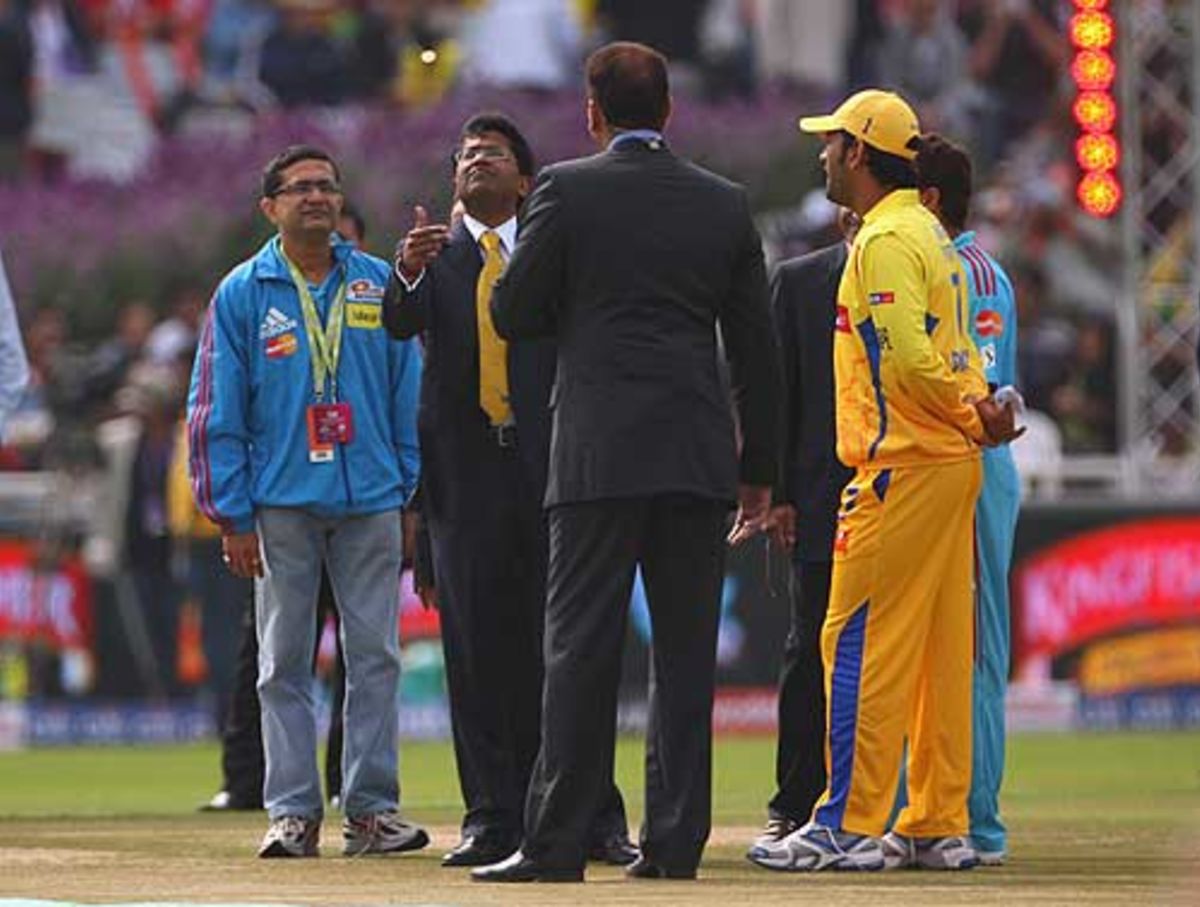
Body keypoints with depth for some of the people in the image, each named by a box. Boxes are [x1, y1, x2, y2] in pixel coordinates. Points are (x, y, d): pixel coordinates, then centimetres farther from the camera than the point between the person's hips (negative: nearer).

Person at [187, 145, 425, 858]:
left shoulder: (380, 285, 8)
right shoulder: (242, 295, 3)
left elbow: (410, 397, 9)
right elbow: (216, 412, 2)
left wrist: (414, 496, 1)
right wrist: (233, 517, -4)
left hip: (371, 501, 1)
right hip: (282, 501, -1)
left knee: (376, 657, 0)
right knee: (285, 661, 1)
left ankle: (372, 807, 4)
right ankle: (294, 812, 5)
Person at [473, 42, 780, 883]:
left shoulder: (566, 190, -2)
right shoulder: (725, 204, 8)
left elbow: (513, 315, 0)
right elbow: (757, 349, 10)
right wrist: (759, 467, 16)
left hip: (600, 456, -3)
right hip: (699, 460, 3)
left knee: (582, 648, -3)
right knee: (687, 651, 6)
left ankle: (557, 841, -6)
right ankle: (676, 839, 4)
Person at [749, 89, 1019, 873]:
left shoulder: (886, 240, -13)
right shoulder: (931, 235, 19)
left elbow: (910, 358, -22)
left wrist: (968, 411, -10)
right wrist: (976, 406, 0)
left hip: (901, 469, -10)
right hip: (953, 464, 10)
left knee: (860, 642, -8)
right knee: (942, 649, 10)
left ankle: (850, 827, -9)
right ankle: (939, 827, 12)